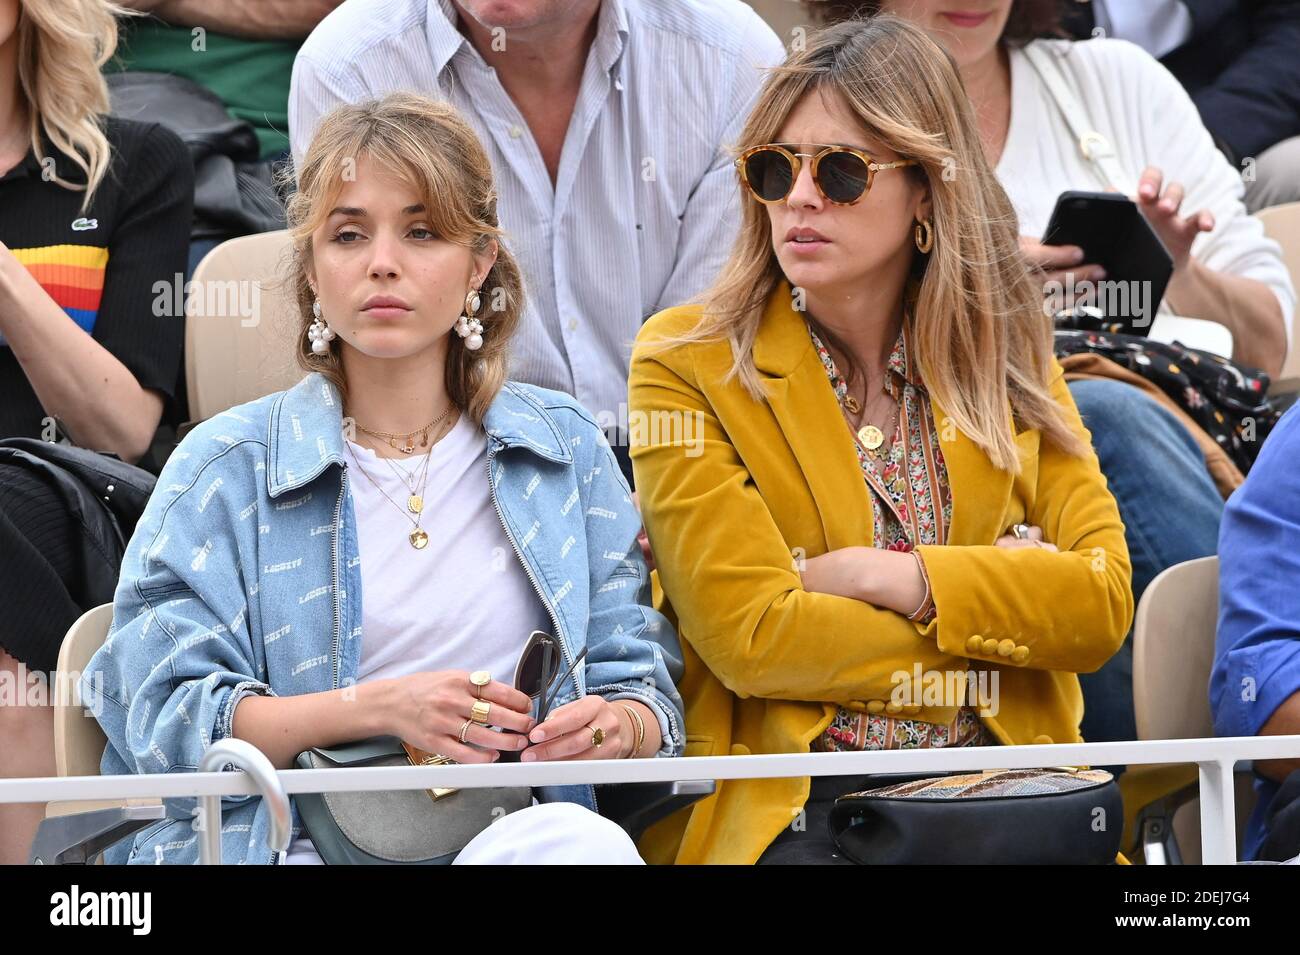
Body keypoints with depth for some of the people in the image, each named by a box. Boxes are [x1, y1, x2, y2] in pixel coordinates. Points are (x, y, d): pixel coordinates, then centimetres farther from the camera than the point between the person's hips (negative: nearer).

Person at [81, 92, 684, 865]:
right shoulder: (226, 466, 10)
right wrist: (376, 707, -15)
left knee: (588, 839, -36)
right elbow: (166, 723, -1)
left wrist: (611, 728, -10)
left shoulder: (563, 445, 18)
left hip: (516, 831, 4)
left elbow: (641, 680, 16)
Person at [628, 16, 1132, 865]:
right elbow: (751, 635, -8)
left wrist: (884, 577, -8)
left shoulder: (1009, 358, 14)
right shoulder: (687, 365, 2)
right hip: (782, 808, -3)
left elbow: (1104, 602, 2)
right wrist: (1004, 600, -3)